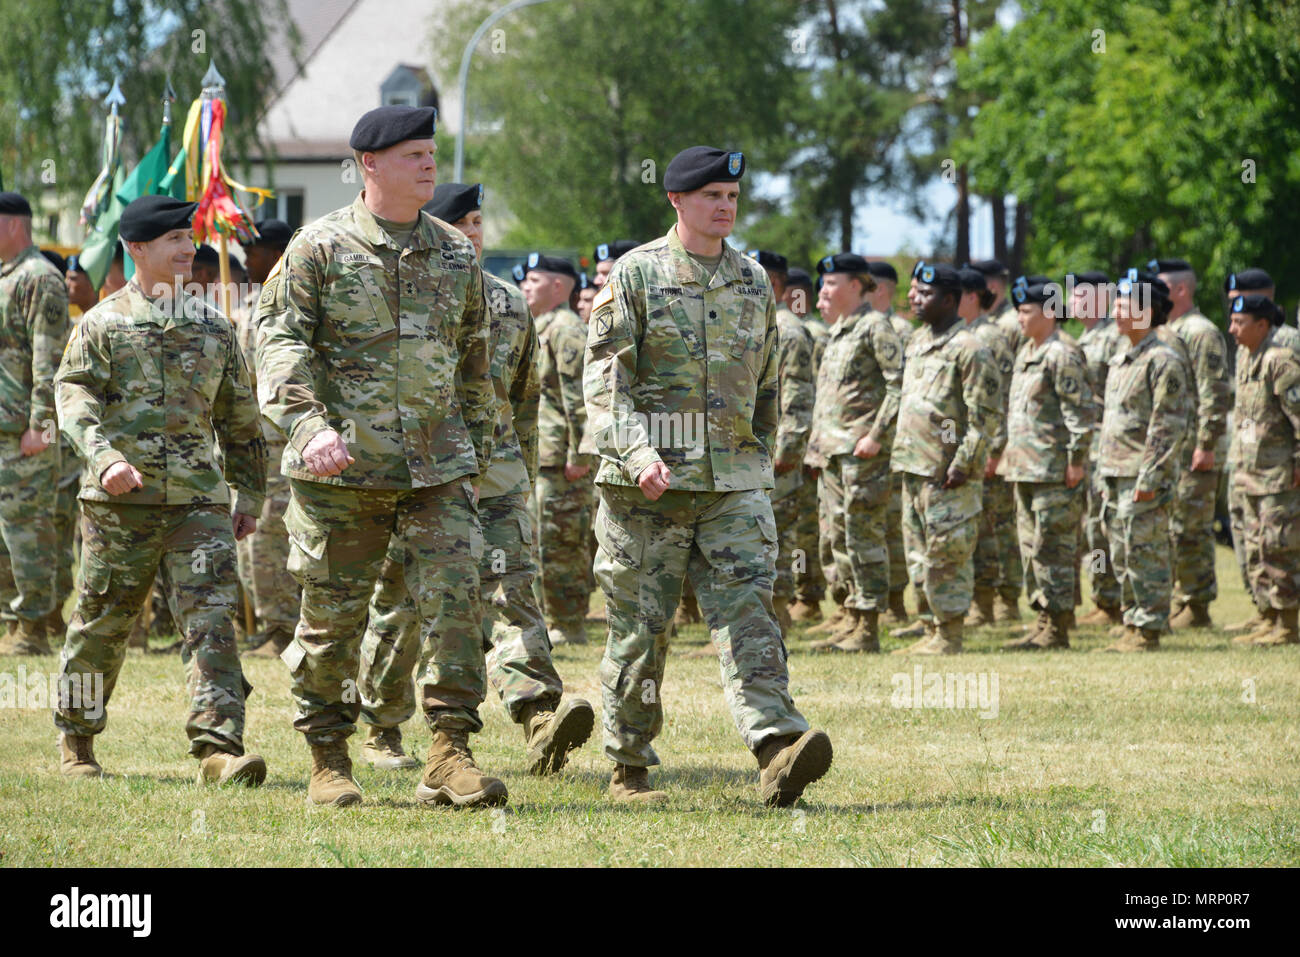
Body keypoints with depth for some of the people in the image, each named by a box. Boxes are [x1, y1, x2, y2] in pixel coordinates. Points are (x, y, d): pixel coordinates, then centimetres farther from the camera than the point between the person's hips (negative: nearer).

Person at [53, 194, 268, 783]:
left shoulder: (212, 326, 15)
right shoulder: (103, 323, 4)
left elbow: (239, 419, 22)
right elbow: (73, 395, -8)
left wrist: (248, 493, 20)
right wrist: (104, 455, -25)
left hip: (199, 497, 2)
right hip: (121, 498, -2)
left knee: (211, 619, -11)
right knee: (103, 621, 7)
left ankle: (219, 749, -18)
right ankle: (75, 740, 25)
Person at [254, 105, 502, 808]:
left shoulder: (456, 255, 13)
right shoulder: (320, 248, -1)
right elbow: (280, 342, -9)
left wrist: (477, 453, 19)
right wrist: (311, 425, -23)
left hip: (439, 466, 3)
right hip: (341, 467, -3)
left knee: (456, 597, -10)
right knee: (332, 613, 3)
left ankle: (449, 755, -6)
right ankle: (329, 760, 16)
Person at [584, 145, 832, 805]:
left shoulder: (753, 282, 13)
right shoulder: (636, 275, -2)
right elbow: (604, 379, -9)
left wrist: (760, 460, 19)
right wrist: (638, 453, -23)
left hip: (735, 481, 3)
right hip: (648, 481, -3)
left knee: (748, 610, -11)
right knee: (641, 626, 3)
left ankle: (778, 751, -24)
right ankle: (629, 769, 14)